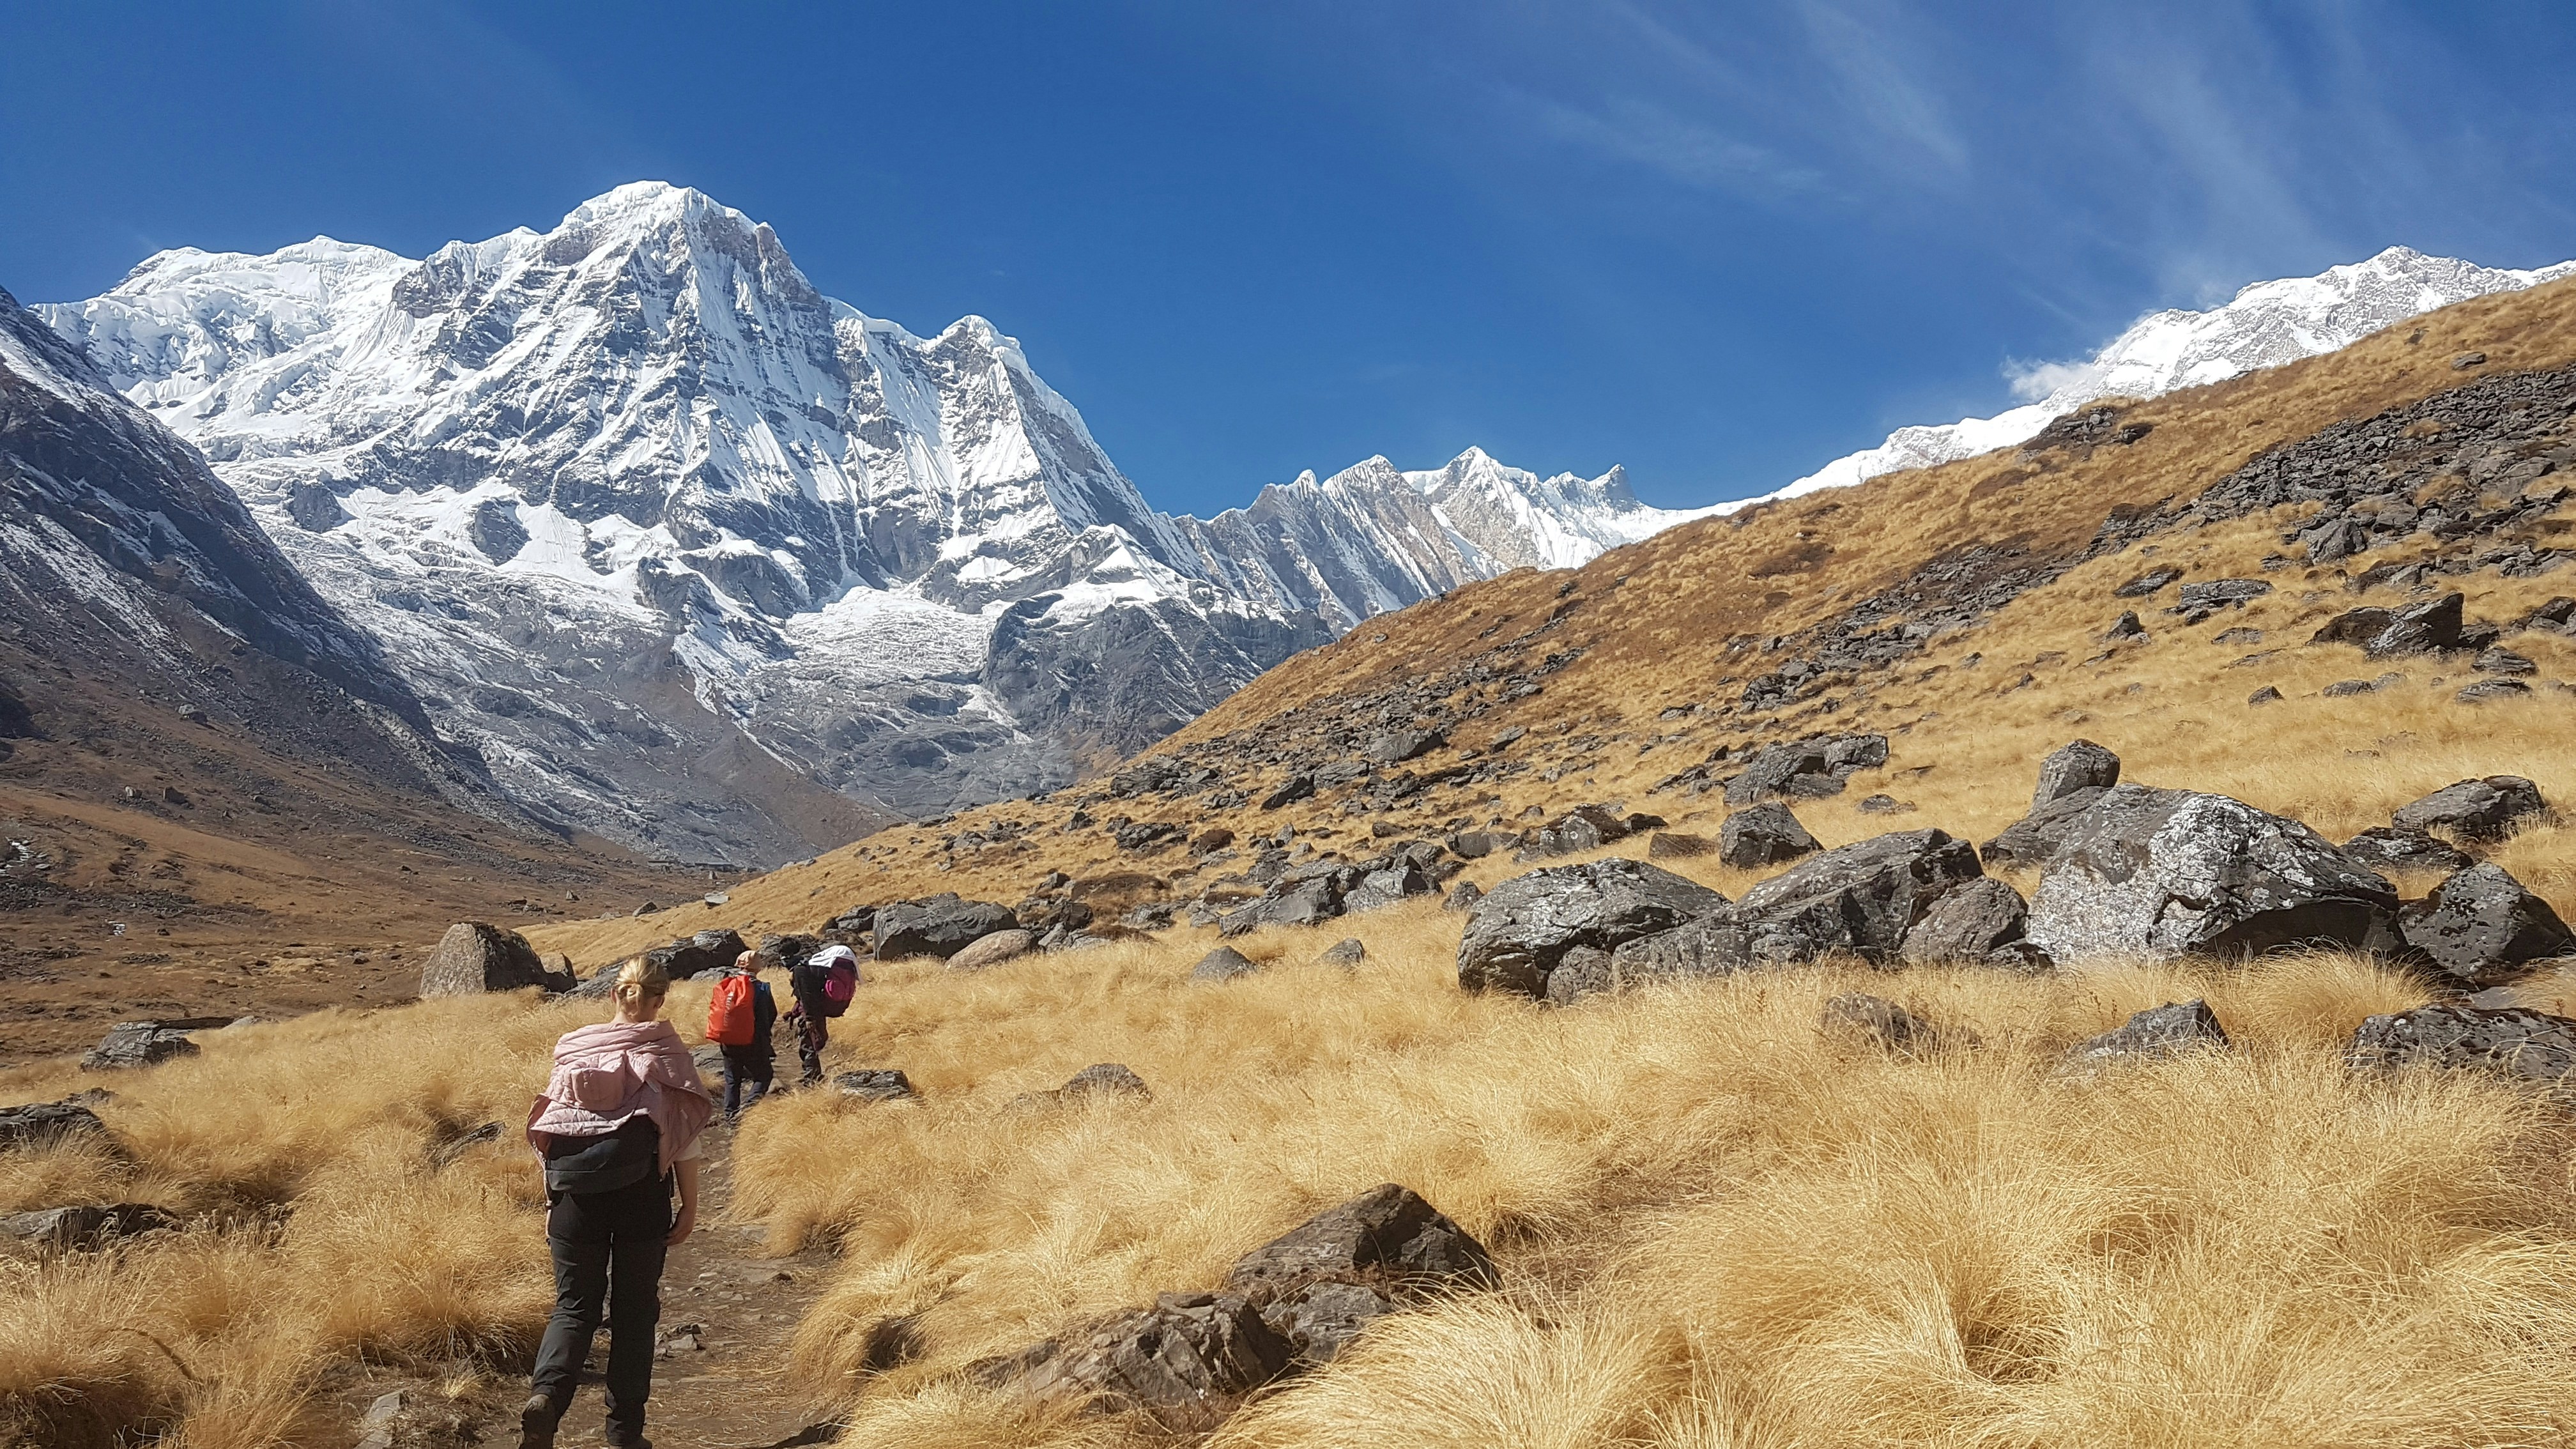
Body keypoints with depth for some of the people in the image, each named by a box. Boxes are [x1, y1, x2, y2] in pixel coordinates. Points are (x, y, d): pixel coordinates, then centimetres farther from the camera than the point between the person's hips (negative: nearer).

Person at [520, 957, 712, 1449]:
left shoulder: (574, 1047, 6)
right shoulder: (666, 1052, -2)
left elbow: (552, 1128, 8)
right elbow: (683, 1136, -4)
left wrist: (552, 1203, 16)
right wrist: (690, 1207, 2)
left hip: (577, 1193, 2)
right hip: (641, 1192, -2)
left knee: (574, 1306, 10)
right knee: (634, 1309, 10)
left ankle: (545, 1394, -16)